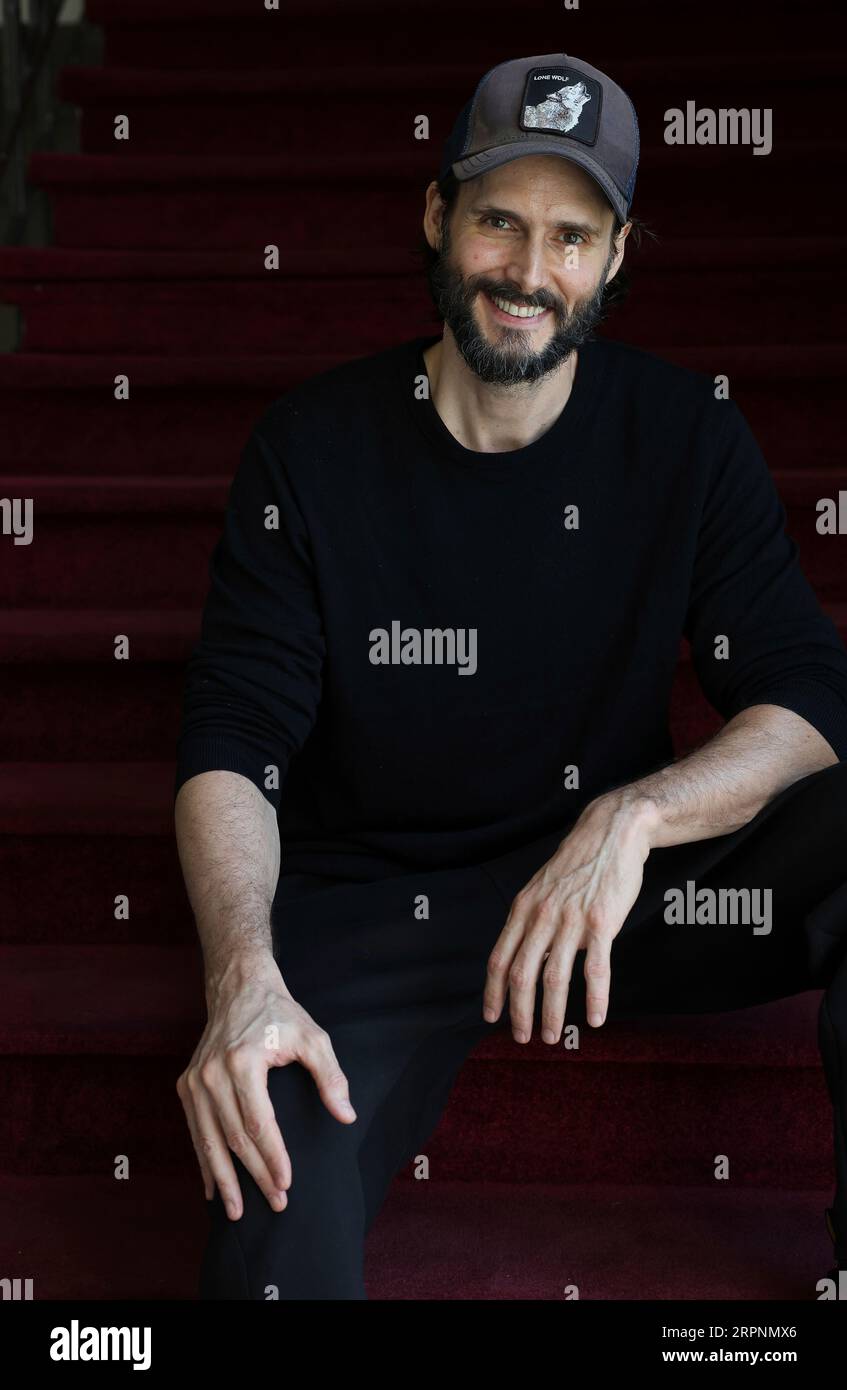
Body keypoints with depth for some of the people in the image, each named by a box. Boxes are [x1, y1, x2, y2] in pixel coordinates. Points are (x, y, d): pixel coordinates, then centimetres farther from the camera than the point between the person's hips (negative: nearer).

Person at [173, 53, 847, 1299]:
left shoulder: (689, 440, -1)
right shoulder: (315, 447, -4)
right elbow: (233, 742, -7)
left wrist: (636, 815, -28)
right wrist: (241, 975, -27)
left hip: (610, 885, 2)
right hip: (365, 906, -2)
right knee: (271, 1220, -32)